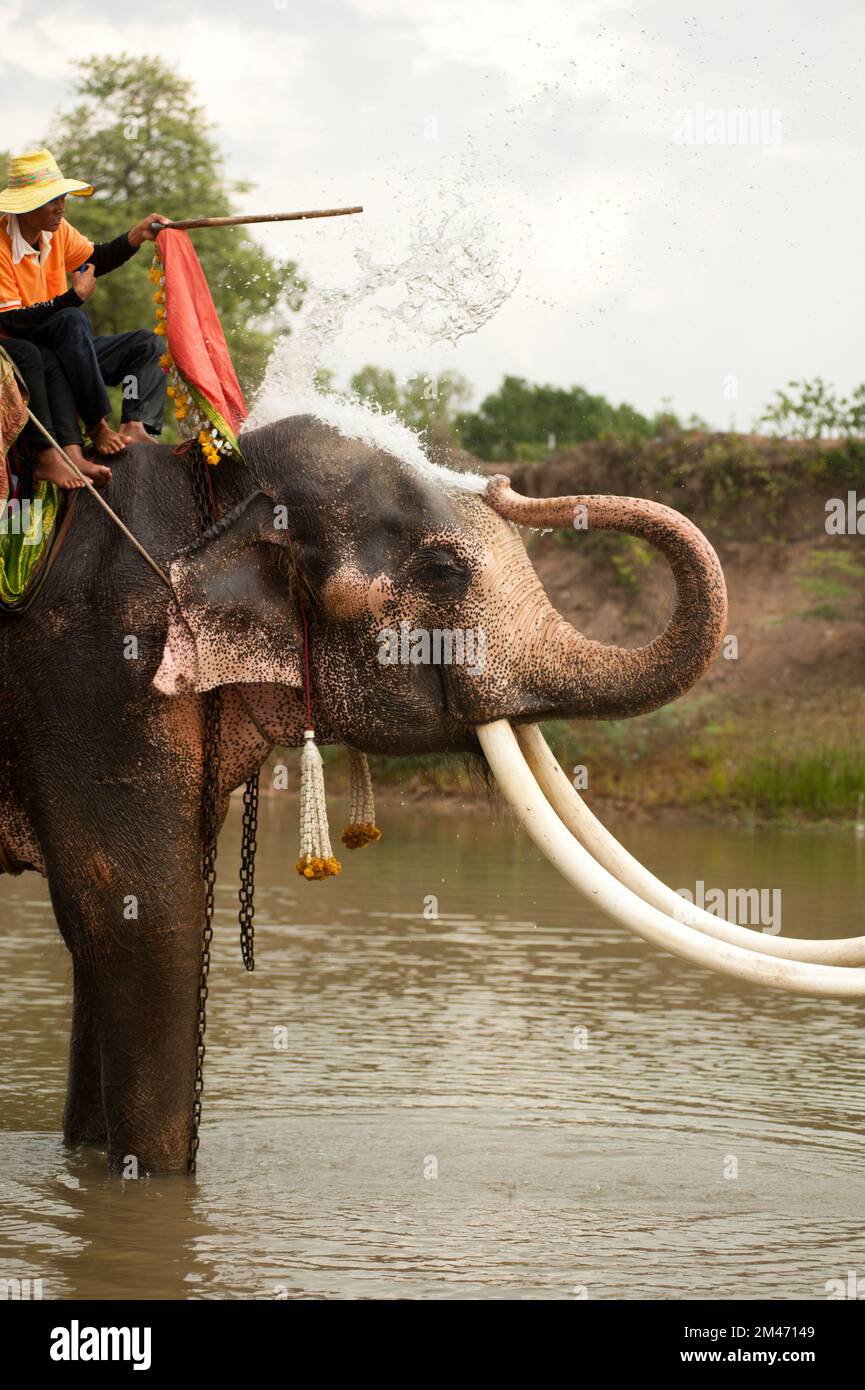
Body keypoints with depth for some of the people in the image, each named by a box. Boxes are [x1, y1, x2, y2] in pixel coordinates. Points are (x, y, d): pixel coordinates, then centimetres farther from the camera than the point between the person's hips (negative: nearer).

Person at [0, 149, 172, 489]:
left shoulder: (56, 231, 4)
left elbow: (96, 260, 22)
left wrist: (134, 237, 5)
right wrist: (74, 297, -22)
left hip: (60, 351, 9)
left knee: (146, 344, 2)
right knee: (72, 320, -34)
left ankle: (136, 427, -22)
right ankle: (97, 426, -31)